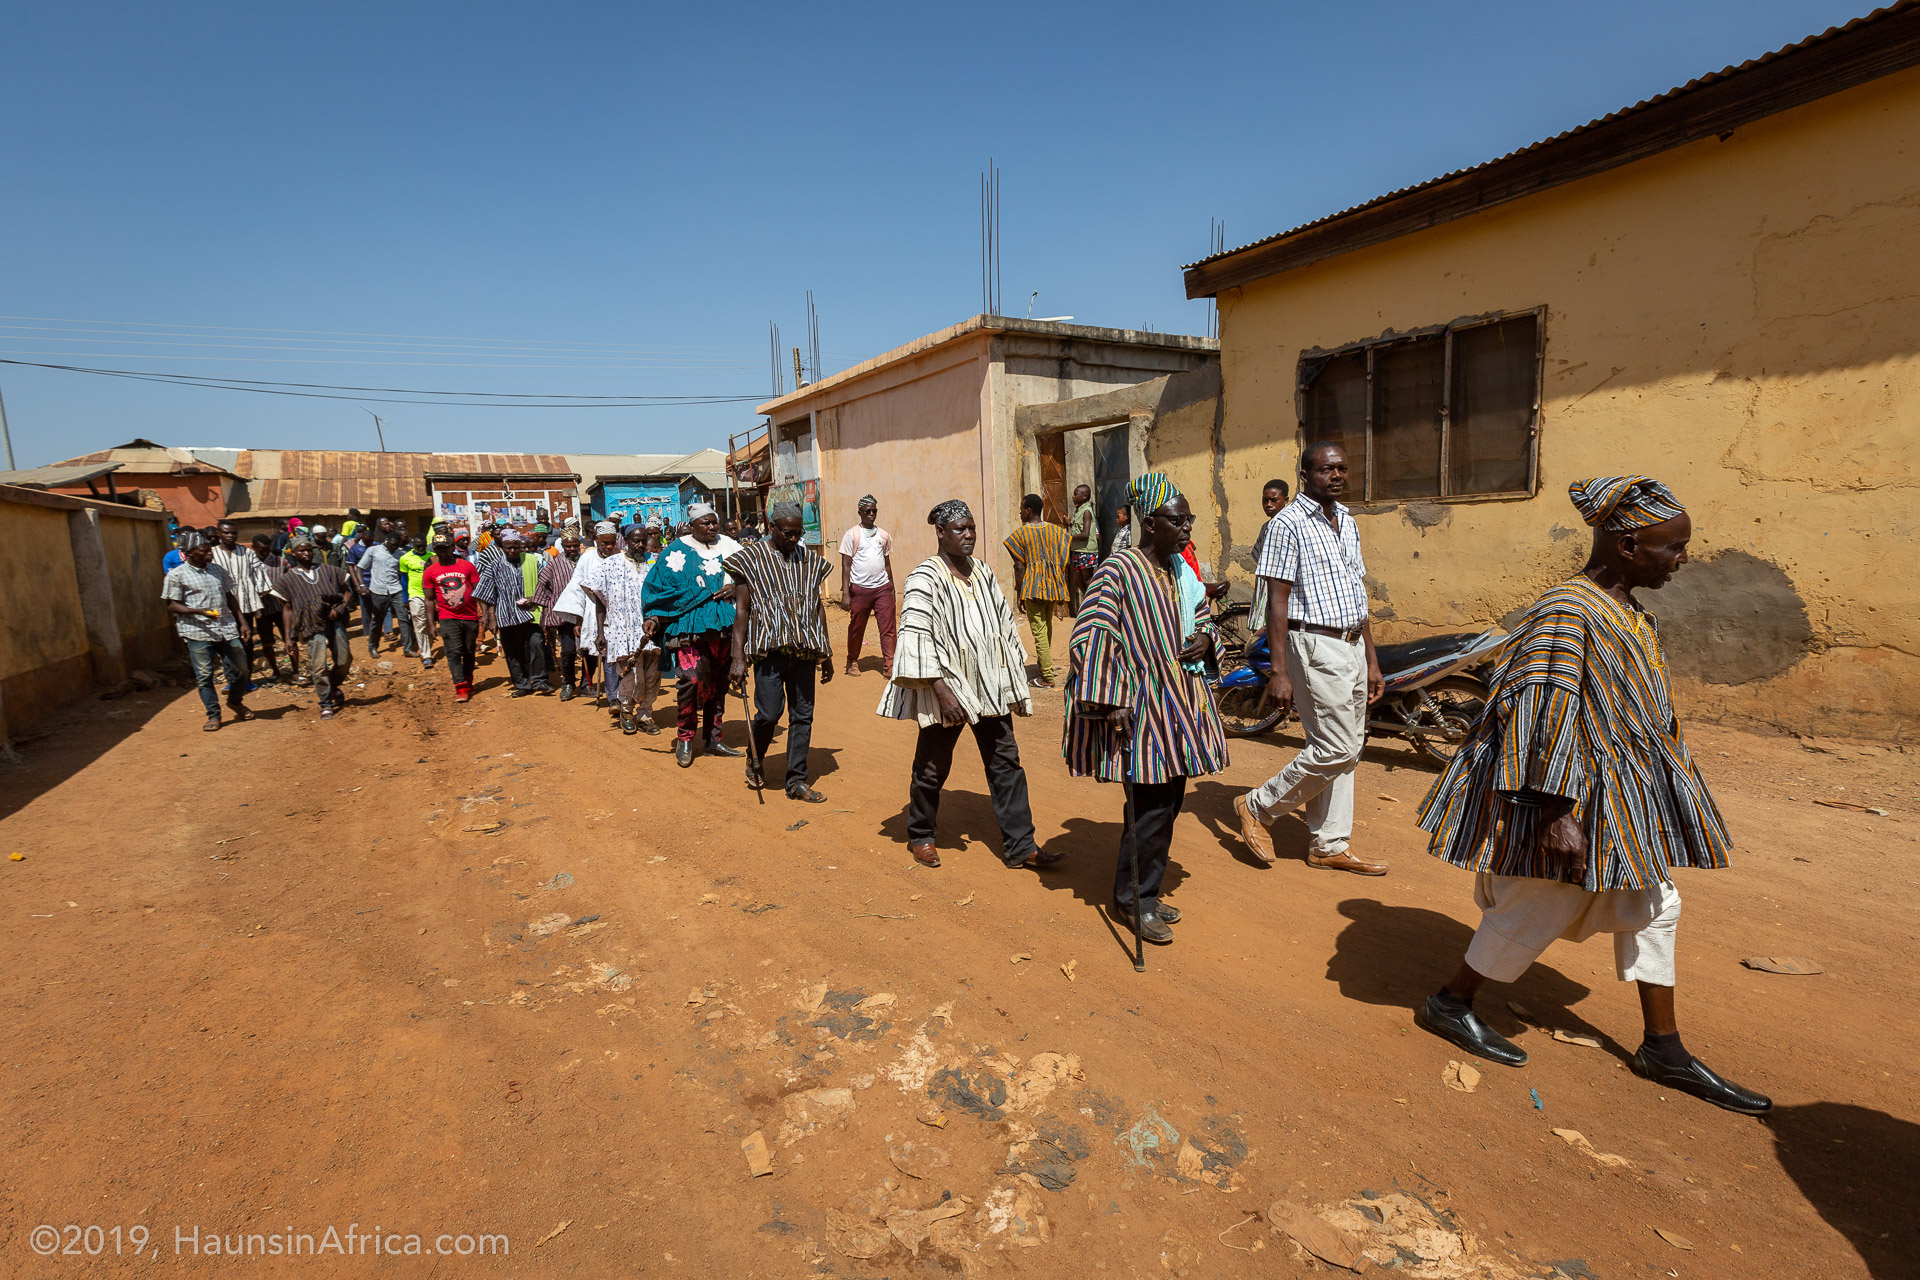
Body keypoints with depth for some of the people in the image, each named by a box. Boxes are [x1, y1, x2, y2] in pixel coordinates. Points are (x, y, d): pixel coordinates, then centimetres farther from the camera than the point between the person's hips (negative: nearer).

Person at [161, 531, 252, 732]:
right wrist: (200, 612, -21)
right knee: (204, 675, 1)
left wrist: (243, 622, 13)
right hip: (198, 633, -4)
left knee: (240, 668, 6)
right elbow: (172, 606, -5)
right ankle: (213, 715, 12)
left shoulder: (218, 570, 12)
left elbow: (230, 597, 18)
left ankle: (235, 702, 31)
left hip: (227, 629, 4)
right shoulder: (176, 575, -3)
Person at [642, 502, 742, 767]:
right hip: (691, 624, -4)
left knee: (719, 681, 8)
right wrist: (655, 617, -10)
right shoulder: (678, 551, 1)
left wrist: (735, 587, -8)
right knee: (693, 678, -15)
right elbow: (661, 586, 0)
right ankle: (684, 739, -1)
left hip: (724, 624, 4)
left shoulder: (728, 545, 12)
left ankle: (712, 737, 19)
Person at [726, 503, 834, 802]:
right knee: (769, 712, -6)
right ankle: (754, 760, 24)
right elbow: (741, 610, -2)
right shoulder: (751, 558, 1)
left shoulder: (810, 559, 12)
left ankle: (796, 780, 15)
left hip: (804, 649, 4)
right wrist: (738, 658, -9)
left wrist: (826, 654, 15)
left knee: (803, 715, 5)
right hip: (770, 648, -4)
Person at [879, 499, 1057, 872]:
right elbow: (915, 635, -18)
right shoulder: (925, 578, -10)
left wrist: (1018, 683, 13)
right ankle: (920, 836, 30)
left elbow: (1005, 623, 16)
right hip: (948, 688, -6)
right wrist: (941, 690, -24)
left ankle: (1019, 846, 14)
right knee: (933, 767, 8)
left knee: (1006, 763, 6)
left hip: (991, 686, 6)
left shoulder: (983, 571, 10)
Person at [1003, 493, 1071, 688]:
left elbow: (1019, 567, -8)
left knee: (1039, 631, -4)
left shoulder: (1020, 534, -6)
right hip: (1053, 585, 5)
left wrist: (1019, 594, -1)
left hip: (1032, 588, -5)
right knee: (1047, 626, 21)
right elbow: (1063, 562, 4)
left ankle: (1047, 678, -4)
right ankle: (1042, 662, 40)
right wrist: (1061, 590, 12)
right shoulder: (1056, 531, 6)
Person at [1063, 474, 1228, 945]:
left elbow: (1203, 616, 26)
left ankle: (1145, 892, 29)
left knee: (1170, 802, 13)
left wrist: (1205, 638, 2)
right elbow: (1091, 638, -18)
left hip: (1180, 703, 8)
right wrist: (1112, 701, -23)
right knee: (1150, 807, -5)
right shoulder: (1117, 571, -13)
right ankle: (1132, 899, 15)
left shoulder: (1182, 571, 12)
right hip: (1139, 707, -8)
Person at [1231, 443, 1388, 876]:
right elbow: (1278, 601, -14)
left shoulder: (1348, 523, 15)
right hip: (1317, 645, -8)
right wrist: (1279, 672, -18)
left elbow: (1358, 597, 17)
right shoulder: (1288, 523, -10)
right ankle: (1259, 807, 10)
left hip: (1353, 646, 8)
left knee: (1348, 748, 10)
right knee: (1335, 748, -8)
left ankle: (1330, 845, 21)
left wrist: (1372, 662, 16)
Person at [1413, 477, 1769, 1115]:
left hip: (1622, 799, 10)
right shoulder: (1565, 613, -23)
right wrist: (1555, 815, -27)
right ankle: (1450, 1002, 22)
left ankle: (1663, 1048, 31)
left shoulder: (1623, 608, 8)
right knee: (1537, 908, 3)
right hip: (1571, 799, -10)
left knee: (1653, 906, 16)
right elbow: (1545, 716, -27)